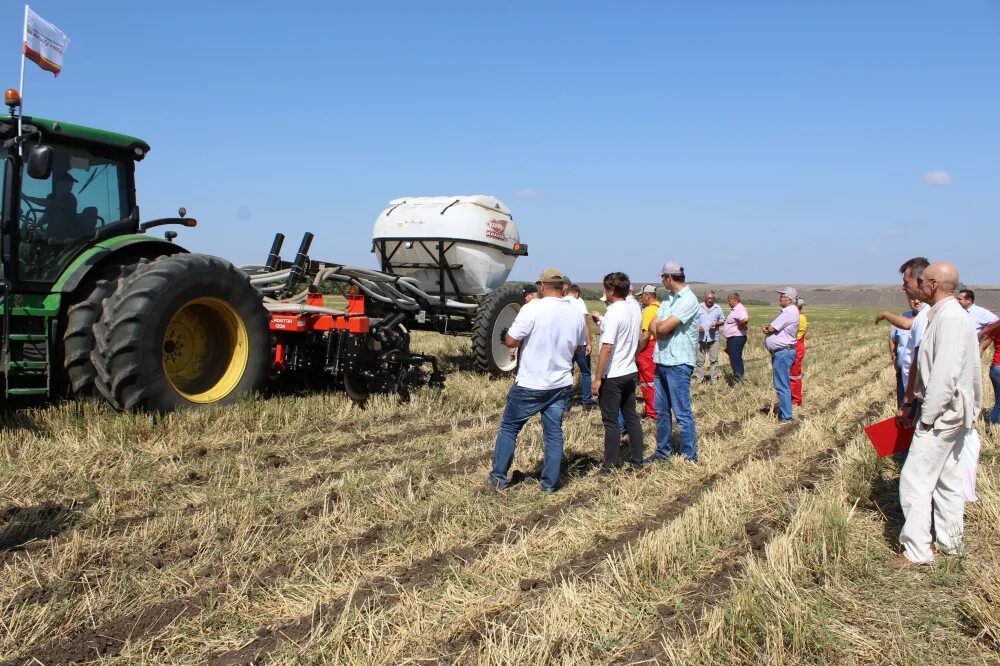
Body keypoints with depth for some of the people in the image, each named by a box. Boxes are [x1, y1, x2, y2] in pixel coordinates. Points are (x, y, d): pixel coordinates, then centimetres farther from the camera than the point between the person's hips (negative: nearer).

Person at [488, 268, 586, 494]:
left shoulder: (532, 309, -16)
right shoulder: (575, 314, 2)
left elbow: (510, 341, -14)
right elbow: (578, 347, 14)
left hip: (530, 385, -4)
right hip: (561, 385, 4)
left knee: (509, 427, 11)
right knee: (554, 433, 11)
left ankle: (498, 477, 16)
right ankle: (550, 482, 15)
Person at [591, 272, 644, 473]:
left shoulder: (613, 313, -19)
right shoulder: (635, 309, 6)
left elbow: (607, 348, -23)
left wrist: (598, 378, -18)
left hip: (612, 375, -8)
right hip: (631, 372, 8)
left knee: (611, 421, 0)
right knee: (631, 417, 14)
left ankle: (611, 467, 6)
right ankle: (637, 461, 21)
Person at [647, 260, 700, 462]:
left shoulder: (688, 300, -14)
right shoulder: (668, 299, 14)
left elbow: (663, 328, -21)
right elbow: (652, 326, 7)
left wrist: (659, 327, 0)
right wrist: (662, 330, -13)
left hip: (678, 364, -9)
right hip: (661, 361, 9)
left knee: (682, 413, -2)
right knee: (661, 410, 15)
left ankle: (689, 456, 7)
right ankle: (662, 450, 26)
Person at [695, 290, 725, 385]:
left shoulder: (718, 308, 9)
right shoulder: (698, 307, 5)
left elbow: (723, 321, 11)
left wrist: (716, 324, -9)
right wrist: (697, 327, -13)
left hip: (713, 338, 1)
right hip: (701, 337, -1)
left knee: (714, 359, 2)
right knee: (699, 360, 1)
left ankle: (714, 379, 8)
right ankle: (698, 378, 7)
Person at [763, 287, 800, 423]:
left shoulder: (789, 312, -18)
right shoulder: (787, 311, 16)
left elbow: (770, 329, -19)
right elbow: (771, 327, 19)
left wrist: (767, 328, 4)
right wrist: (768, 327, -3)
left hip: (783, 353, -11)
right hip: (780, 352, 11)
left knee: (782, 386, -7)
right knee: (780, 384, 18)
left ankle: (785, 417, -3)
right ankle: (783, 411, 28)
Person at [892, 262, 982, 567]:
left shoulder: (949, 317, -20)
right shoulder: (952, 315, 11)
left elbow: (944, 374, -25)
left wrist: (928, 416, -19)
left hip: (942, 413, -10)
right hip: (953, 412, 10)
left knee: (915, 480, -7)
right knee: (947, 478, 17)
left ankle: (916, 551, -1)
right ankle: (950, 542, 27)